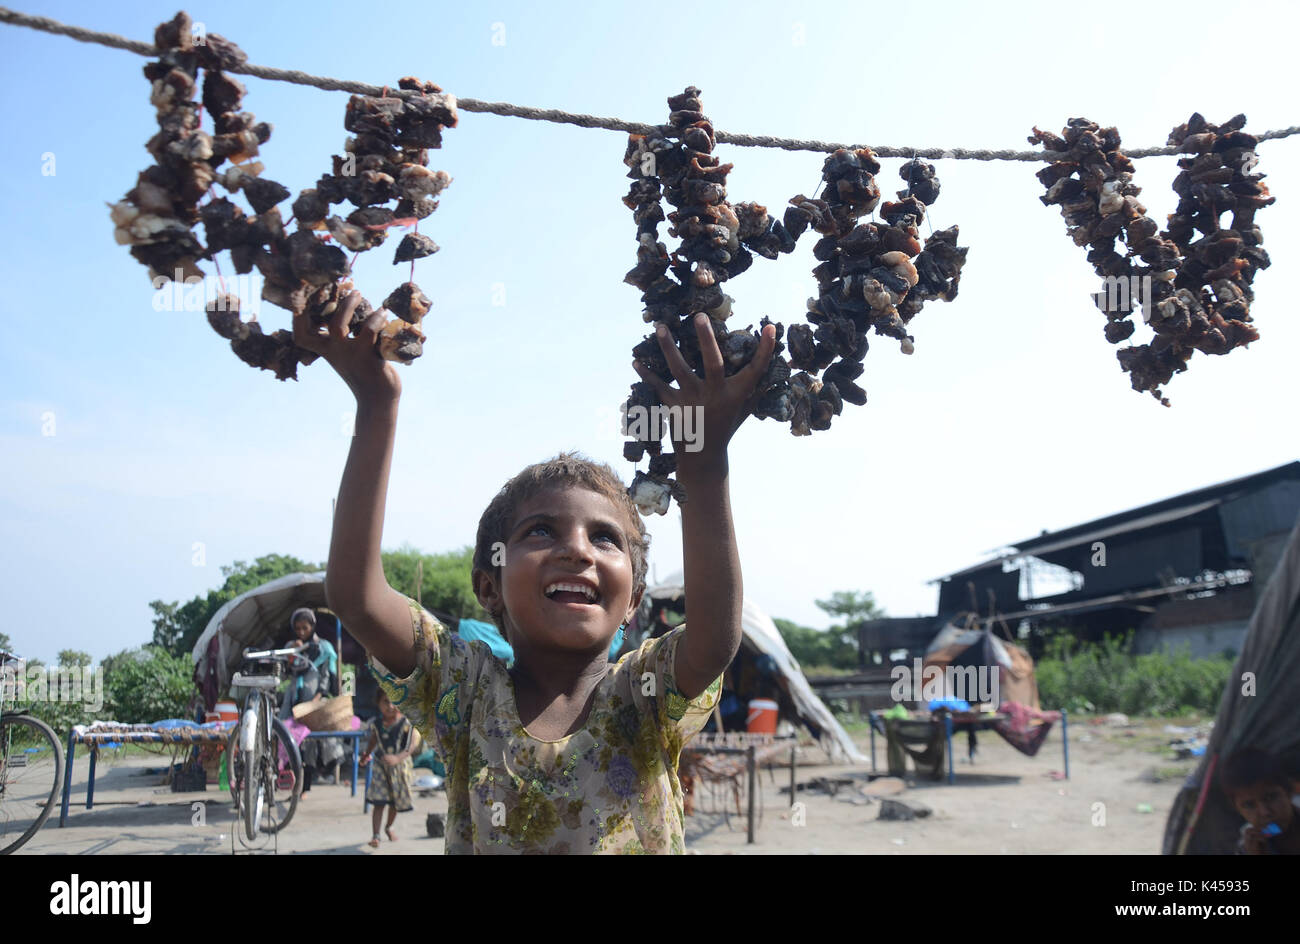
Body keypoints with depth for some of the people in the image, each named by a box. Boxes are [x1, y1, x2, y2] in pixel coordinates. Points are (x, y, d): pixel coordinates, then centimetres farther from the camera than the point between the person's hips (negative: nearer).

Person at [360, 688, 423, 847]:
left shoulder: (406, 724, -14)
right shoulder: (376, 723, -3)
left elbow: (413, 746, -24)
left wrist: (397, 758, -35)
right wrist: (366, 754, 8)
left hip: (400, 766, -1)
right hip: (381, 766, 1)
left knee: (395, 801, 15)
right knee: (379, 801, -10)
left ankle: (389, 827, 40)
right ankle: (375, 835, -8)